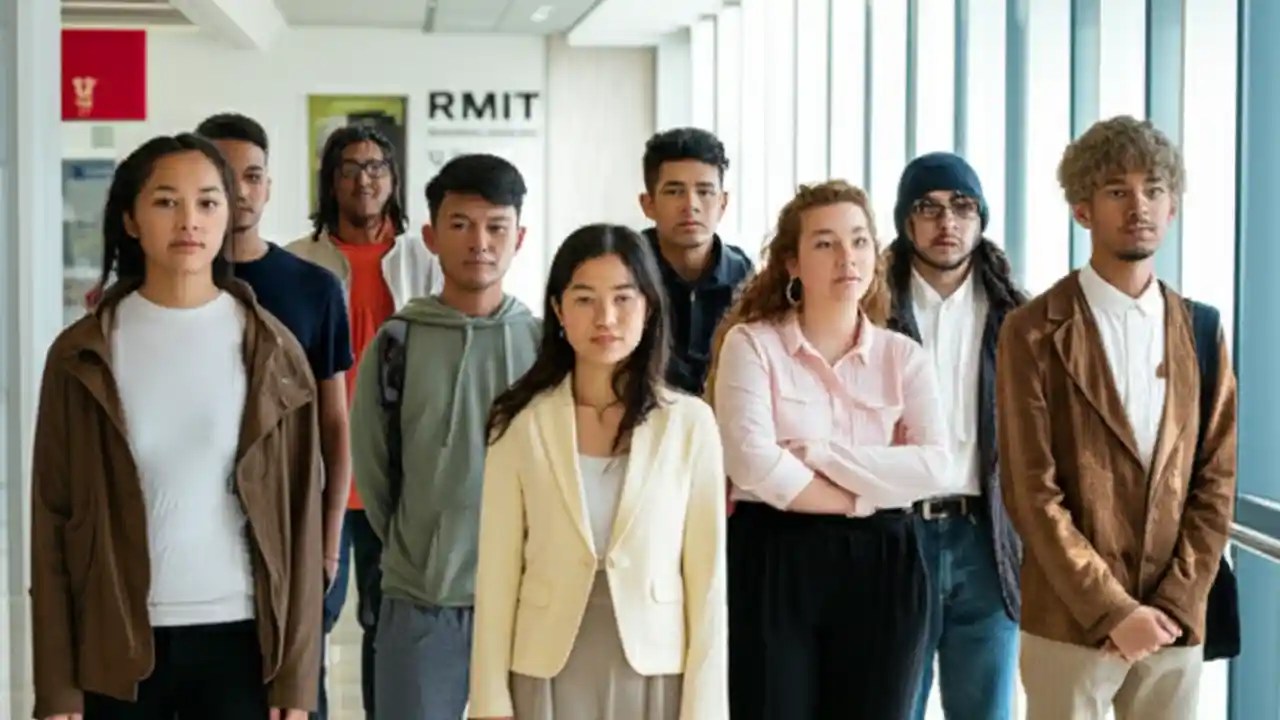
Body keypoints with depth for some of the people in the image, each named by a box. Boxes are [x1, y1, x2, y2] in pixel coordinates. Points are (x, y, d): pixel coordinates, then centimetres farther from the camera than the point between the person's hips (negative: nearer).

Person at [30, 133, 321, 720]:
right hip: (116, 643, 0)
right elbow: (52, 518, 1)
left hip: (239, 637, 0)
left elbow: (298, 514, 0)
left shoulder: (272, 351, 0)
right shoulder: (83, 355, 0)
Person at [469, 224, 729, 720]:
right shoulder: (521, 424, -1)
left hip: (654, 676, 0)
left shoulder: (690, 423, -2)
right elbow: (497, 574, 1)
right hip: (549, 675, 0)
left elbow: (707, 575, -1)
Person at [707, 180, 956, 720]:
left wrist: (820, 453, -12)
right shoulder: (751, 343, 0)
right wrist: (863, 498, -9)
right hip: (774, 565, -3)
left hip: (881, 570, 3)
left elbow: (936, 469, -7)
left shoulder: (904, 357, 8)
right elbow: (753, 463, -14)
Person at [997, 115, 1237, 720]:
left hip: (1175, 622, 3)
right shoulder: (1033, 332, -4)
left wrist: (1175, 604, -6)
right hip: (1070, 621, -3)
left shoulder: (1201, 332, 8)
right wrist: (1112, 610, -13)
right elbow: (1031, 491, -9)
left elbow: (1216, 480, 5)